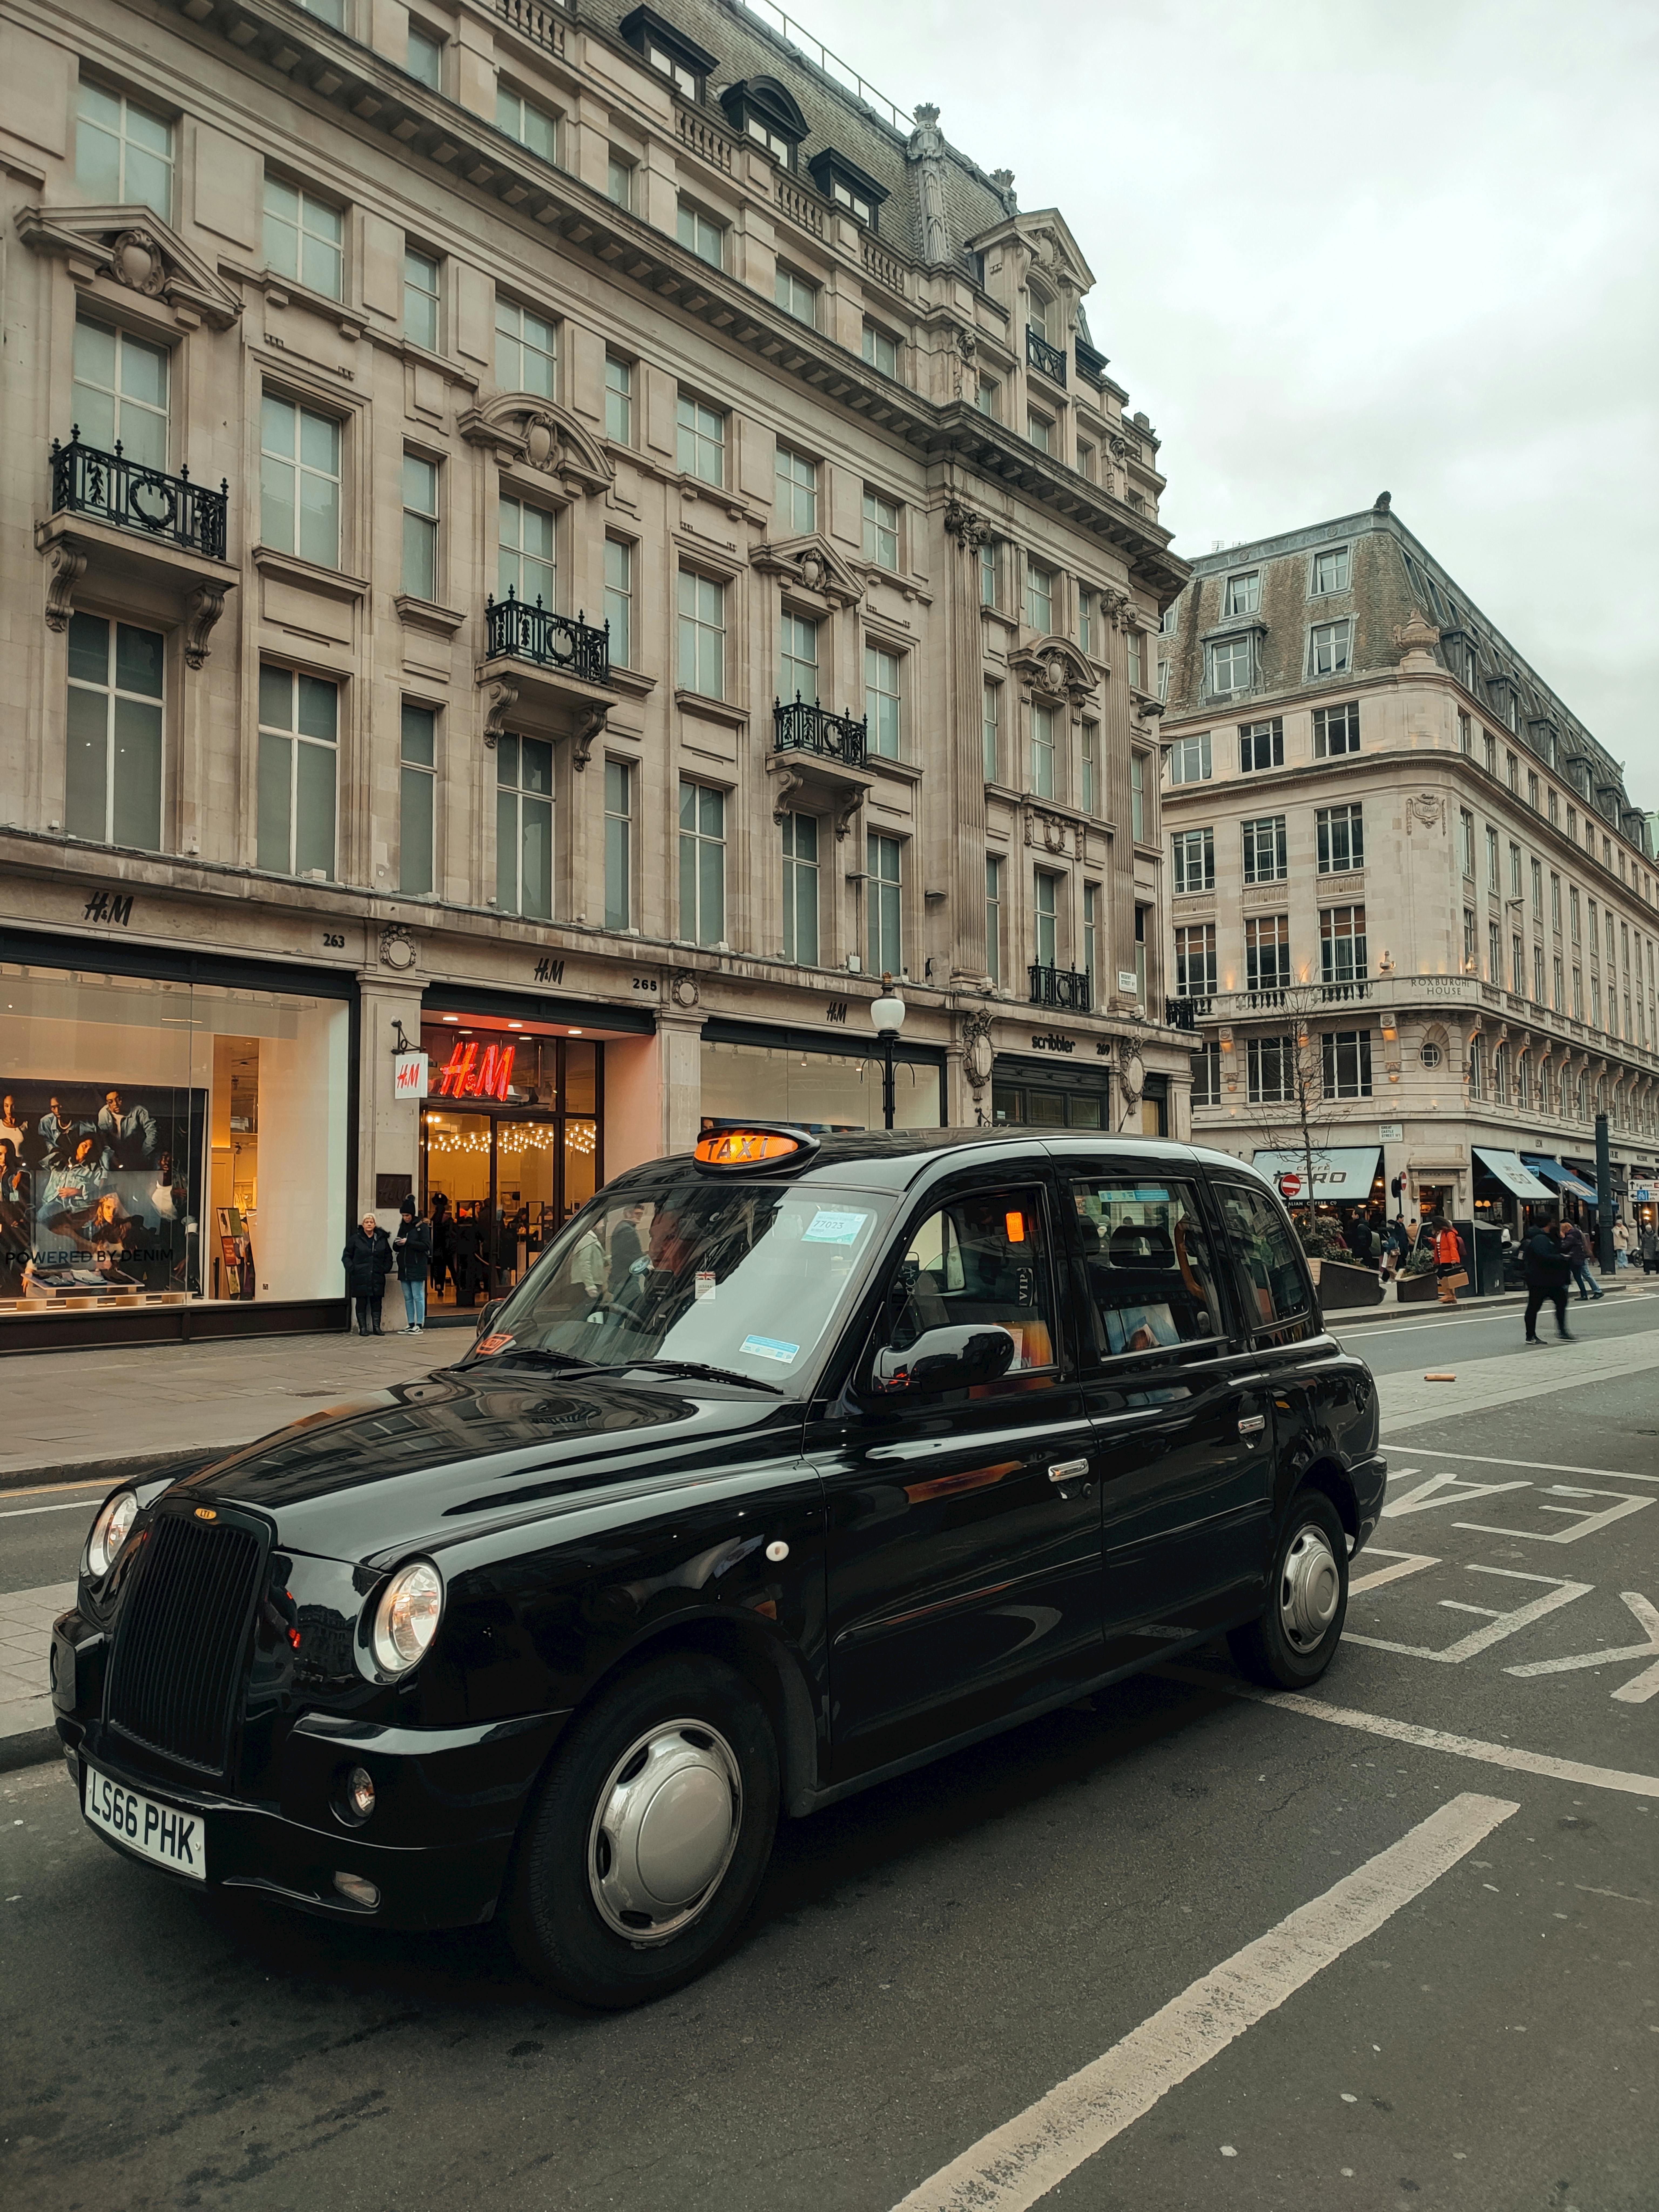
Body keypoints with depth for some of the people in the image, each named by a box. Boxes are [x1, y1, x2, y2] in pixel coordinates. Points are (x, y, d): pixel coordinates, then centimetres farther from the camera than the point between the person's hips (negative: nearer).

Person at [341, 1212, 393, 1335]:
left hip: (377, 1278, 3)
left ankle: (377, 1327, 12)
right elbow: (346, 1256, 2)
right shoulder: (355, 1239, 0)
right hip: (360, 1278, -3)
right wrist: (352, 1269, -9)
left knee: (377, 1303, 5)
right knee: (361, 1303, 1)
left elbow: (388, 1256, 19)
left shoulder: (382, 1239, 10)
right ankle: (363, 1328, 7)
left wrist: (386, 1269, 6)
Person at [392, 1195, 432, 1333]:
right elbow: (397, 1249, 19)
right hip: (404, 1267, 7)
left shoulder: (422, 1226, -4)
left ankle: (419, 1326, -2)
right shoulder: (403, 1227, 16)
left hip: (417, 1267, -7)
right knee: (408, 1298, 8)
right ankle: (411, 1325, 13)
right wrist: (397, 1244, -5)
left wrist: (408, 1242, -18)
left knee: (418, 1297, -5)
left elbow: (427, 1245, -13)